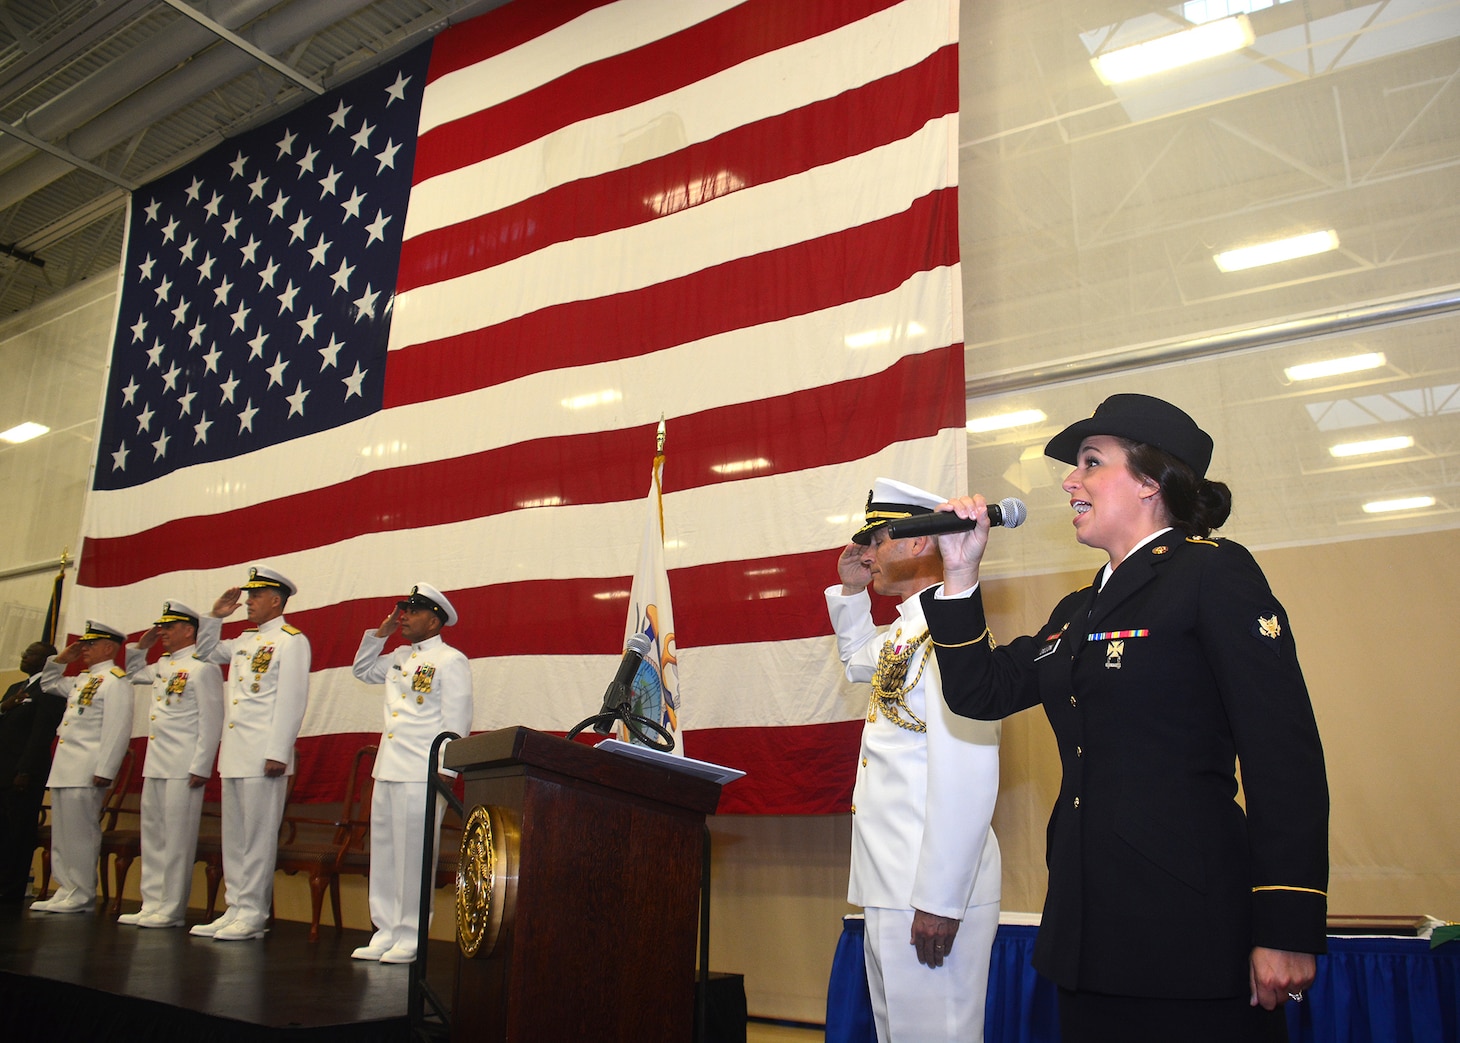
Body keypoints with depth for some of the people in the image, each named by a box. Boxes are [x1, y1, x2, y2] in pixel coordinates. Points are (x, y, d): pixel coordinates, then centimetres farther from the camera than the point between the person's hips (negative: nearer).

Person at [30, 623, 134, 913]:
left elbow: (117, 729, -17)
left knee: (80, 834, -5)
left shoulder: (115, 680, -10)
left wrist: (104, 770, -22)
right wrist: (61, 659, 19)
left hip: (86, 772, -10)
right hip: (63, 769, 10)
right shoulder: (83, 680, 20)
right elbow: (48, 683, 38)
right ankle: (66, 891, 19)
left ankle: (81, 896, 2)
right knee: (62, 833, 12)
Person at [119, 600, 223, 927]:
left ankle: (171, 910, 2)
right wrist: (141, 646, 21)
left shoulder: (202, 668, -9)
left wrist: (200, 768, -17)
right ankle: (152, 904, 20)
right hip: (155, 765, 9)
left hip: (183, 768, -9)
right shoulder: (162, 667, 16)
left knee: (177, 838, -4)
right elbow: (133, 673, 39)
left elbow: (211, 722, -14)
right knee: (152, 835, 12)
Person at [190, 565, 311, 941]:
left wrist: (278, 753, -18)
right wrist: (215, 616, 19)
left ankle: (252, 916, 2)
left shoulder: (291, 641, -6)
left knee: (258, 835, -4)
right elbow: (206, 652, 36)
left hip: (263, 756, -8)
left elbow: (291, 700, -13)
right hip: (233, 754, 8)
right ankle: (235, 910, 18)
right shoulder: (244, 640, 18)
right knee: (234, 835, 11)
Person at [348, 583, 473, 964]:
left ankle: (410, 938, 5)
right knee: (384, 856, 10)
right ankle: (386, 933, 19)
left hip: (422, 775, -8)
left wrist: (445, 773, -16)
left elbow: (457, 721, -10)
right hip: (387, 771, 8)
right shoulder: (400, 657, 17)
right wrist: (380, 632, 18)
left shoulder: (451, 661, -6)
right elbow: (363, 670, 33)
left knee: (414, 858, -3)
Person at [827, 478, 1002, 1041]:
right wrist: (851, 588, 20)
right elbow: (858, 657, 36)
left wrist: (939, 902, -24)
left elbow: (966, 777, -25)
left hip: (934, 896, -10)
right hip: (891, 887, 10)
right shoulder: (906, 632, 12)